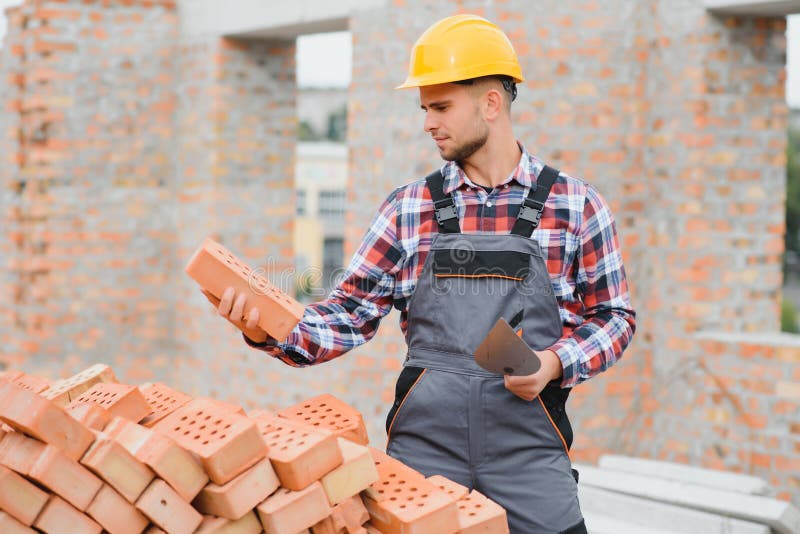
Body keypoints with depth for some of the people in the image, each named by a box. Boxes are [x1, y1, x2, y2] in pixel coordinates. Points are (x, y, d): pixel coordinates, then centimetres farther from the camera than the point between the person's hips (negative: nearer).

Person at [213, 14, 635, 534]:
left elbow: (612, 316, 6)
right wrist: (269, 331, -11)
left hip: (528, 451, -1)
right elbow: (350, 315, 6)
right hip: (423, 445, 2)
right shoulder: (409, 208, 8)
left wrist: (554, 363, -12)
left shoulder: (576, 204, 2)